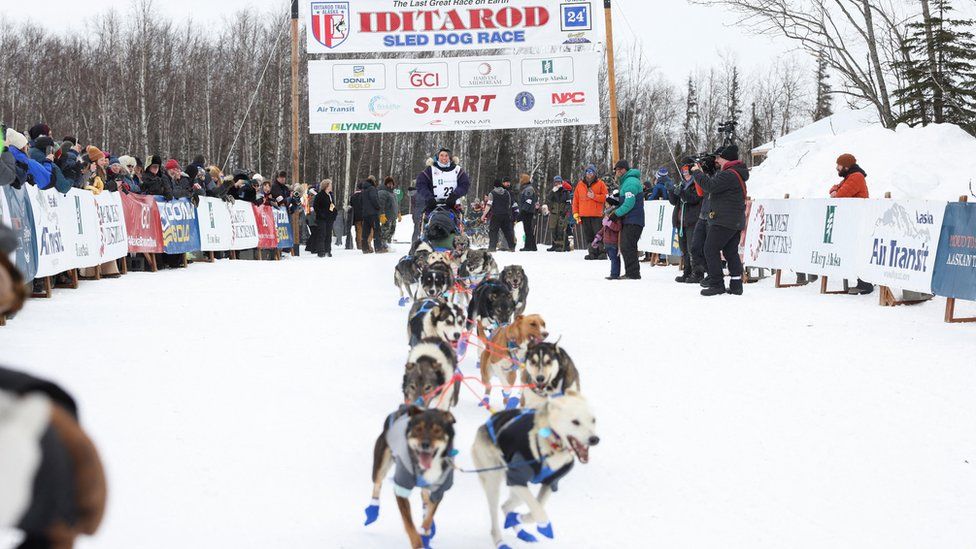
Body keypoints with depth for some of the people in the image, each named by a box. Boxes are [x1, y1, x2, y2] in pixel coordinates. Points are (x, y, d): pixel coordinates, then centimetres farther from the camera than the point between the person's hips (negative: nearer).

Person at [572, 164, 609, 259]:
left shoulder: (600, 184, 4)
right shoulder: (580, 184, 13)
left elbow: (605, 197, -1)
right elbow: (576, 199, 13)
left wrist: (594, 196, -14)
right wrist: (575, 212, 6)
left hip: (597, 215, -4)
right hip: (584, 215, 4)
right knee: (588, 236, 4)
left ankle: (602, 253, -3)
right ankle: (592, 253, 9)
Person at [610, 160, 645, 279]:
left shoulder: (630, 183, -15)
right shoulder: (626, 182, 20)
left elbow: (629, 203, -22)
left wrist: (616, 214, -17)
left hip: (633, 221, -11)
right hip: (628, 221, 11)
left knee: (628, 247, -12)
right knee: (625, 247, 13)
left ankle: (633, 274, -11)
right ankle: (630, 273, 18)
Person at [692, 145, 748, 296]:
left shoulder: (729, 175, -17)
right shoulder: (737, 174, 17)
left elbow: (710, 186, -23)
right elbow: (716, 184, 17)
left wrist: (697, 172, -9)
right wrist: (701, 172, 7)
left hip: (723, 220, -10)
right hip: (736, 221, 10)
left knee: (711, 249, -5)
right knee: (731, 252, 12)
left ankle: (717, 284, -7)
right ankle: (736, 285, 11)